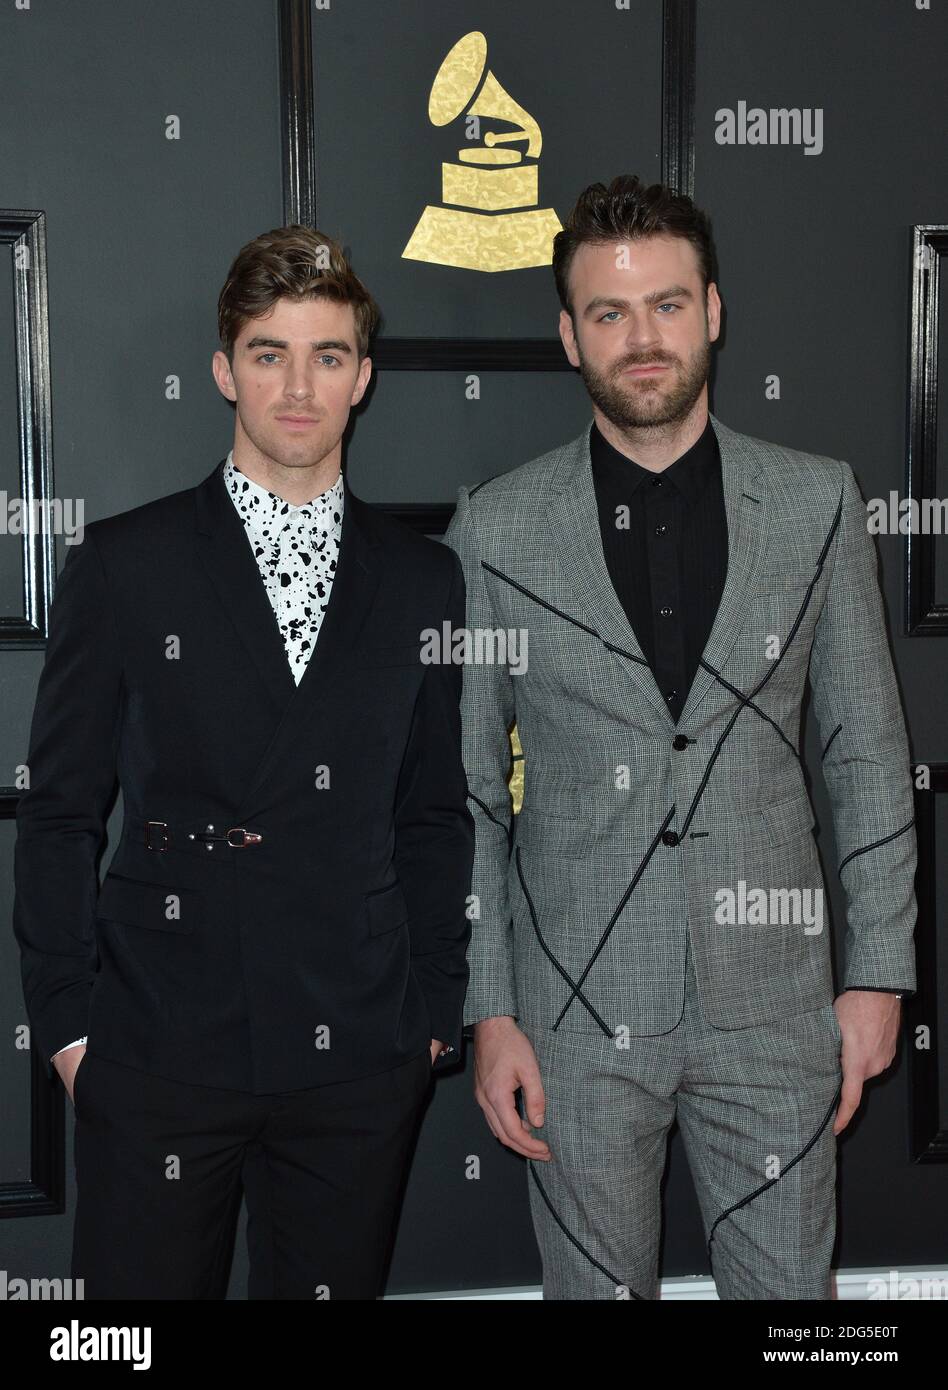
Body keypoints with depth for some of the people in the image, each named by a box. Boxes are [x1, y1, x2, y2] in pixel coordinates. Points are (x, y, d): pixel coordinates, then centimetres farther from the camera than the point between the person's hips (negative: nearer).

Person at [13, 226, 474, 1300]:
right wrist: (67, 1020, -2)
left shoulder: (423, 579, 7)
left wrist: (435, 1010, 6)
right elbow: (59, 809, 1)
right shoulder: (123, 564, 0)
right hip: (159, 1051, -2)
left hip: (358, 1056, 2)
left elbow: (433, 815, 11)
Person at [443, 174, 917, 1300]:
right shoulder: (498, 526, -2)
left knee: (789, 1284, 10)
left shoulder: (816, 501, 1)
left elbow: (867, 752, 6)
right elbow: (467, 792, 2)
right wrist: (487, 1011, -2)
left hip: (775, 998, 1)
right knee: (596, 1284, 12)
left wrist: (878, 973, 3)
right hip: (581, 1006, 0)